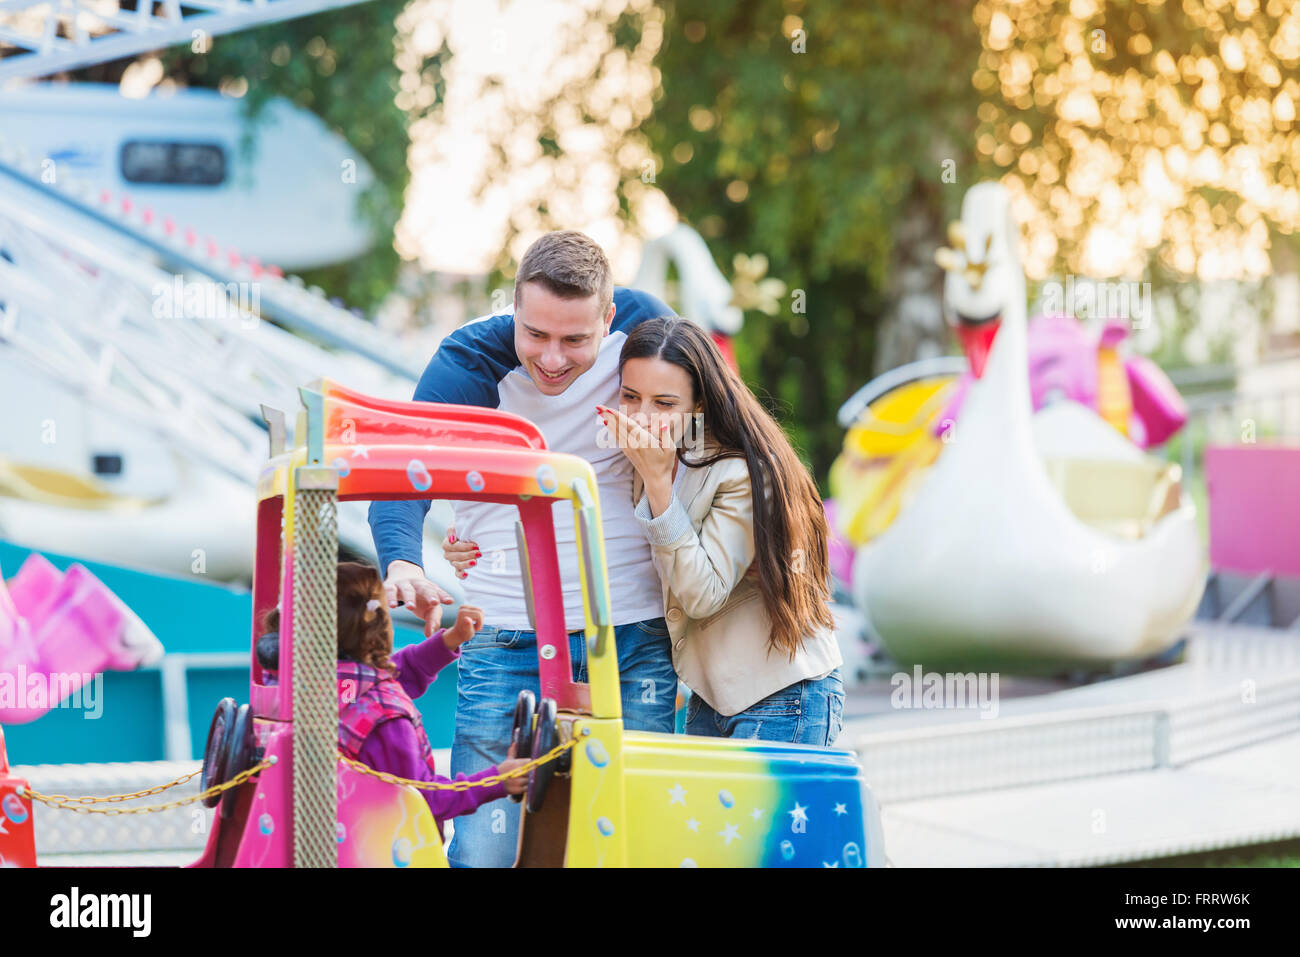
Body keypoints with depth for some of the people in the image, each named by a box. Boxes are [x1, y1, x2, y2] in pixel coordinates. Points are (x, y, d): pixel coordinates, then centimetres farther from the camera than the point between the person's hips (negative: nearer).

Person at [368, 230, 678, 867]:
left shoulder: (642, 326, -3)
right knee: (484, 848, -9)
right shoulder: (467, 362, -11)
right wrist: (403, 564, -43)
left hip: (635, 636, 2)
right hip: (509, 640, -2)